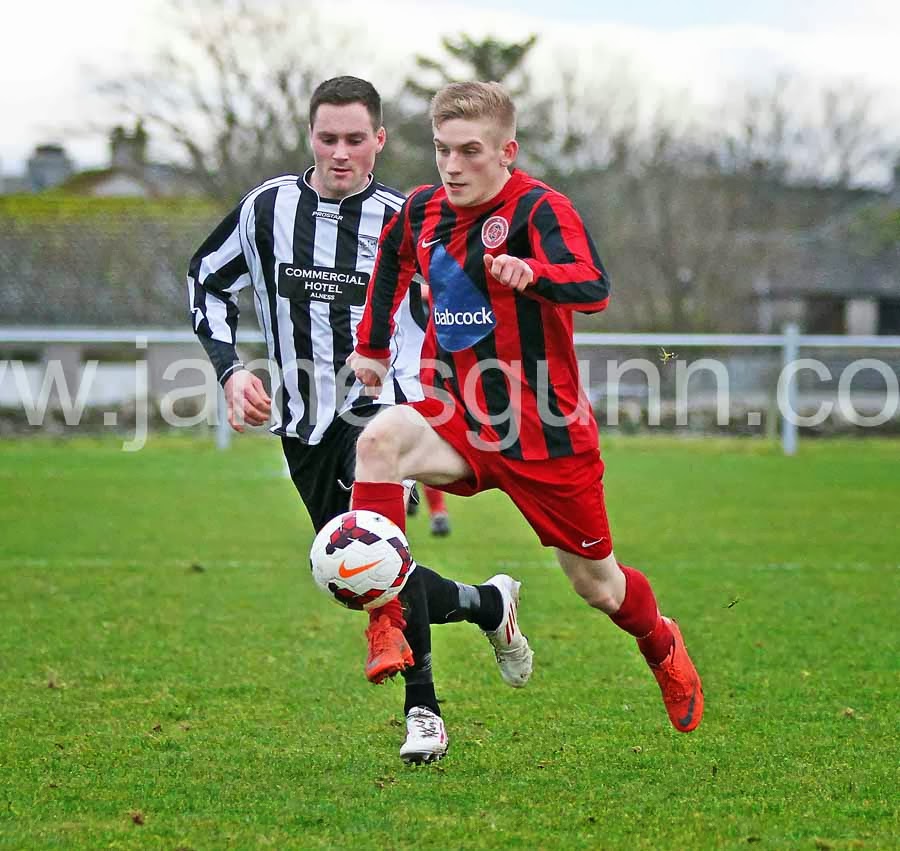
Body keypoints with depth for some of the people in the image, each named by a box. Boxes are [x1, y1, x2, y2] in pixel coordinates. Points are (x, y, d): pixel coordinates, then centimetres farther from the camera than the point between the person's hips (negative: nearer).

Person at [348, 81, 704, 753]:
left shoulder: (540, 209, -17)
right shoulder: (423, 211, 1)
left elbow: (594, 290, -34)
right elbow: (393, 263, 25)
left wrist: (534, 274, -53)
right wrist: (372, 345, 24)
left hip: (548, 432, -4)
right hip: (460, 416, 4)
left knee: (597, 583, 10)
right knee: (379, 441, -30)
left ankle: (664, 647, 46)